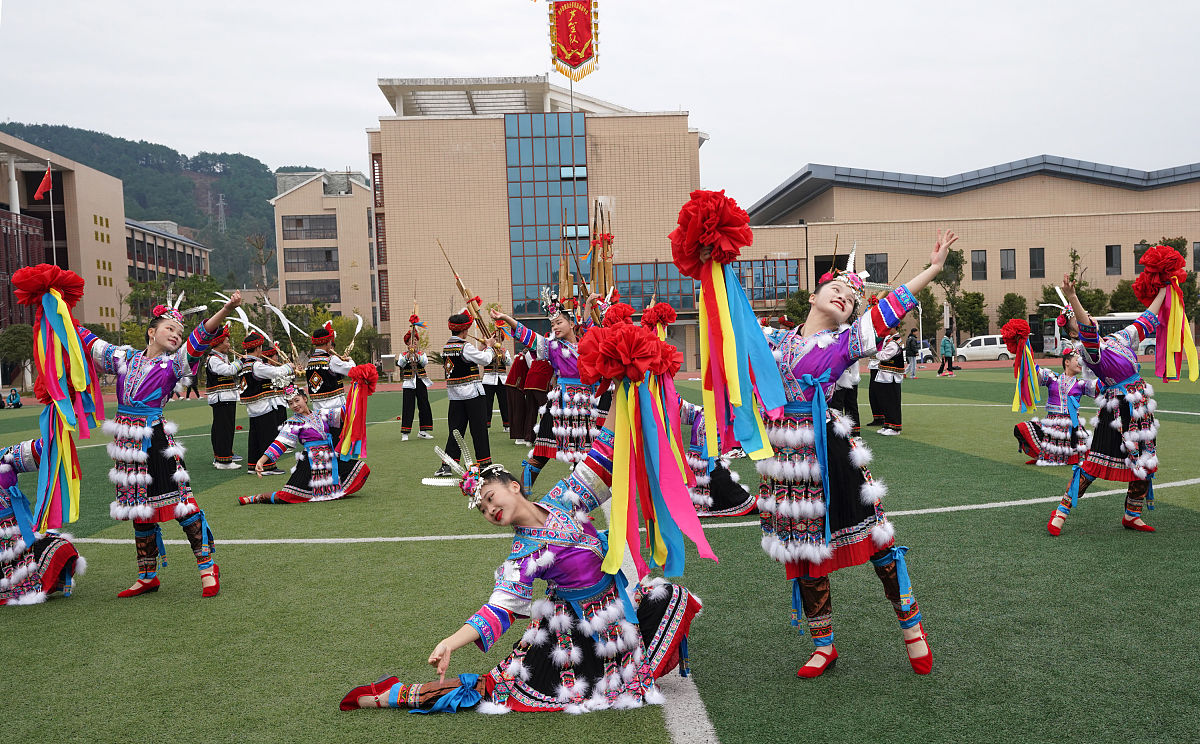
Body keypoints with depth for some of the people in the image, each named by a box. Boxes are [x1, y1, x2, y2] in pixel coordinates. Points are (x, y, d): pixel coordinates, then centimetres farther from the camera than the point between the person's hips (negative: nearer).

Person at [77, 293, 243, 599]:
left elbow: (200, 338, -15)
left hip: (156, 439, -4)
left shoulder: (174, 363, 1)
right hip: (127, 442, 4)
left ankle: (207, 566, 1)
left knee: (180, 503, -8)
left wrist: (225, 310, -30)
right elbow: (89, 342, 25)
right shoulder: (124, 358, 12)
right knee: (139, 510, 12)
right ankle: (147, 576, 24)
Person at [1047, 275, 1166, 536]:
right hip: (1116, 411, -7)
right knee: (1093, 463, -11)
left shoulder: (1120, 338, 11)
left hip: (1141, 410, 7)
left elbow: (1147, 320, 25)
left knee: (1145, 464, 11)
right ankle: (1061, 511, -3)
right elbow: (1087, 329, -32)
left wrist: (1163, 290, 34)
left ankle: (1132, 515, 27)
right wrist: (1072, 298, -48)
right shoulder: (1087, 349, -11)